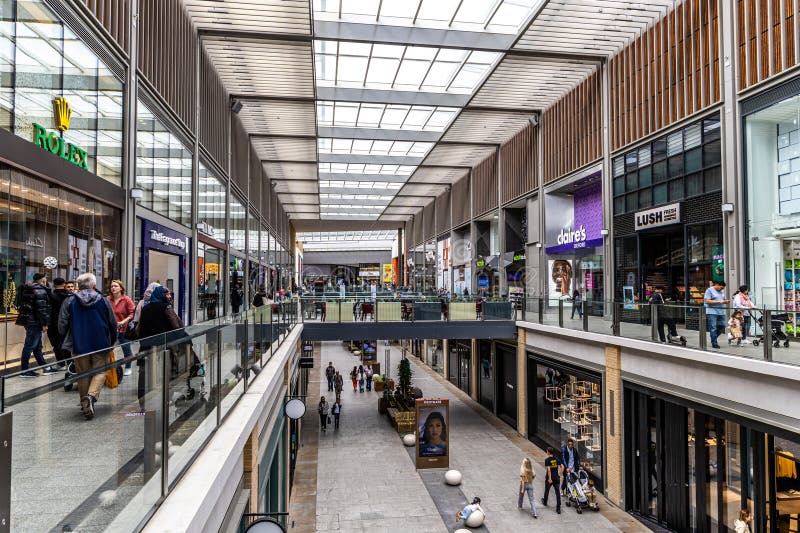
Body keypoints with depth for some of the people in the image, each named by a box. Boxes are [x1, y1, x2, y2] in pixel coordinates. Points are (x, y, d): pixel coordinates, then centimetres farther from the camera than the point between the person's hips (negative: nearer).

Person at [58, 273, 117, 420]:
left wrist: (67, 340, 17)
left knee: (83, 374, 12)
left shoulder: (69, 301, 0)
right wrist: (112, 342, 18)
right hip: (100, 345, -1)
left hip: (79, 346, 1)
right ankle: (91, 396, -18)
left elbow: (62, 325, -1)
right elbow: (113, 324, 4)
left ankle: (85, 403, 19)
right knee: (100, 372, 6)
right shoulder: (103, 301, 0)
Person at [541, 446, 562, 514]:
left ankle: (545, 502, 41)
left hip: (550, 478, -4)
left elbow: (548, 469, -24)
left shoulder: (547, 460, -16)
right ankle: (558, 508, 1)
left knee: (547, 491, 19)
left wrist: (550, 478, -20)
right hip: (556, 478, 4)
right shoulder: (556, 459, -1)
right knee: (557, 492, 4)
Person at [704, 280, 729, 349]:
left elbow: (724, 300, 24)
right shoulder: (709, 290, -5)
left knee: (722, 326, 4)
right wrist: (719, 302, -19)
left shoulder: (722, 291, 17)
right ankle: (714, 343, -1)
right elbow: (707, 301, -13)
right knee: (713, 328, -6)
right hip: (712, 312, -7)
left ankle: (713, 338, 24)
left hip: (721, 312, 7)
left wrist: (726, 301, 0)